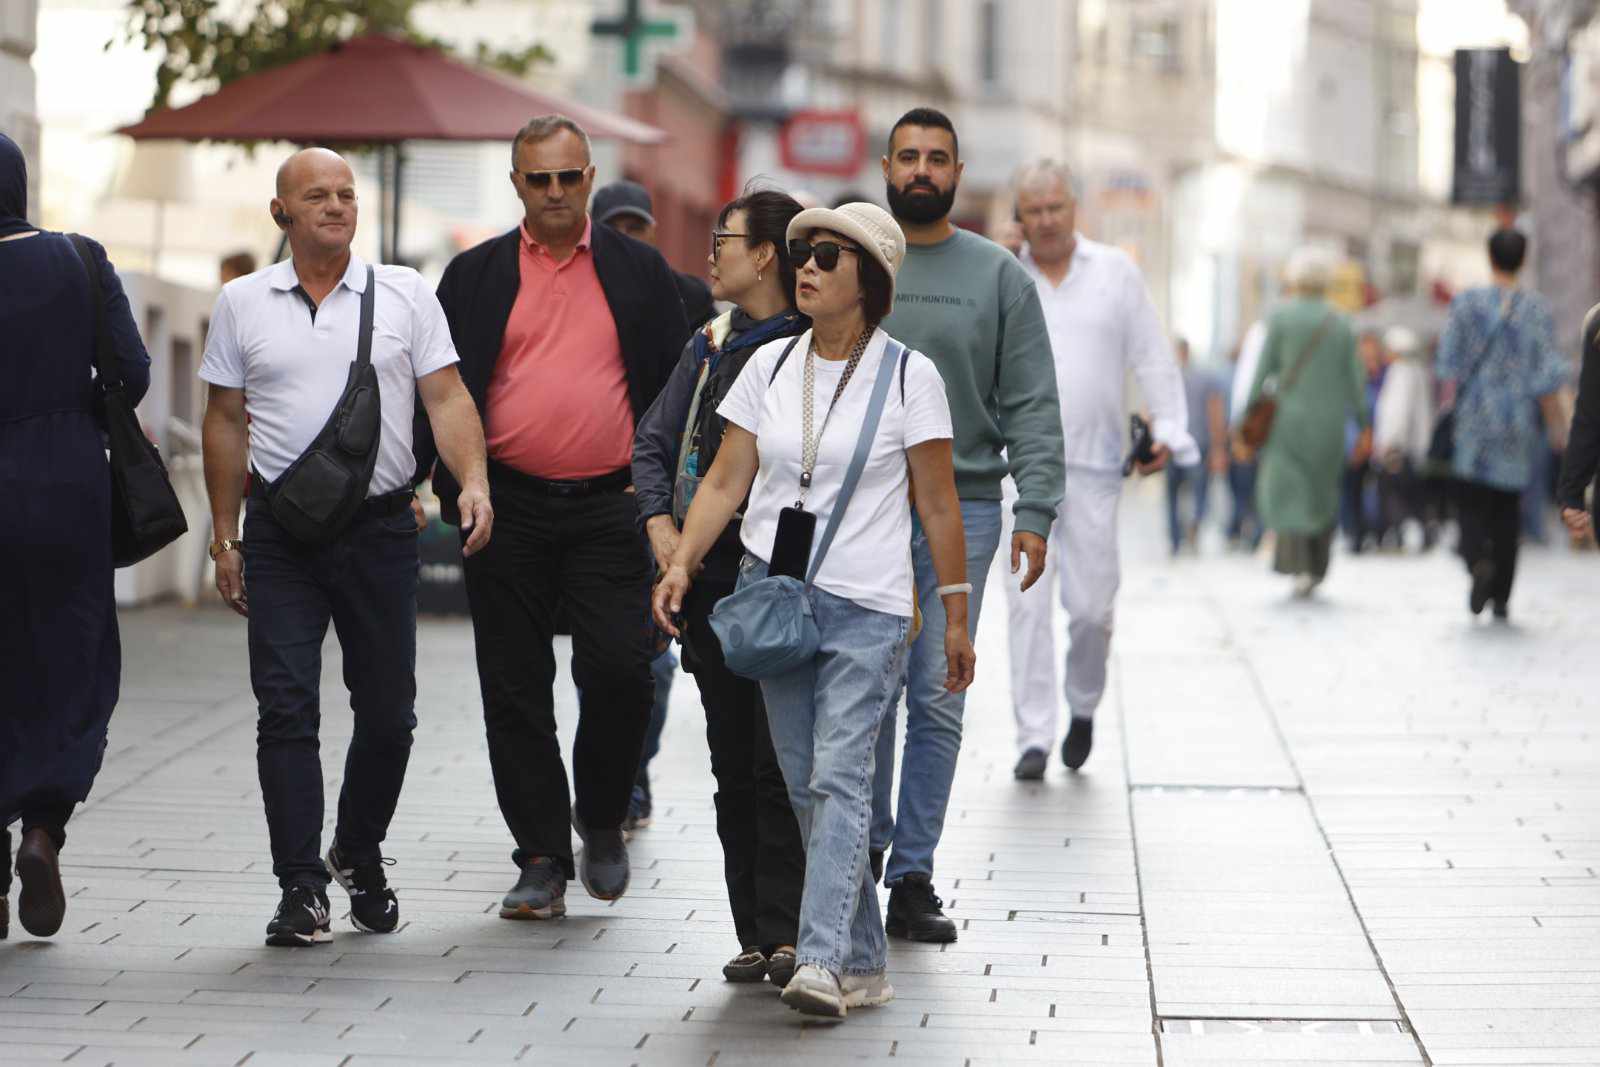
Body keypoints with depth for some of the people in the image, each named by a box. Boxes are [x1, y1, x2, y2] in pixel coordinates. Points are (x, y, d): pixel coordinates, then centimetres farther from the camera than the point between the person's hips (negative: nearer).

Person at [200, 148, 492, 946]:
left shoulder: (404, 294, 5)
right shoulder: (243, 303, 7)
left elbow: (446, 399, 1)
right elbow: (225, 423, 11)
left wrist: (473, 481, -16)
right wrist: (225, 537, 8)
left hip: (381, 528, 0)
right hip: (282, 535, 0)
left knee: (388, 711, 6)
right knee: (286, 709, -6)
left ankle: (359, 856, 28)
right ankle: (301, 888, -3)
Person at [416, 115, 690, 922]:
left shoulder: (639, 272, 8)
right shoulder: (475, 277, 8)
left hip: (609, 508, -1)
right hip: (508, 510, 1)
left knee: (619, 670, -11)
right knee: (516, 691, 2)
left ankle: (601, 819, 15)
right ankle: (542, 861, 10)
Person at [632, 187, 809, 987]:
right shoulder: (709, 348, 14)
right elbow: (652, 443, 16)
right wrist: (661, 526, 0)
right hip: (713, 582, 6)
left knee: (782, 763, -8)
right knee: (734, 766, 7)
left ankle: (786, 933, -5)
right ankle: (756, 937, 13)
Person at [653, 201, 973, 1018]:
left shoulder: (909, 377, -3)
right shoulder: (770, 366, 8)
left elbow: (938, 506, -1)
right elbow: (726, 480, 8)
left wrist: (956, 620, 0)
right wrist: (681, 564, -6)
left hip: (868, 605, -5)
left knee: (839, 779, -15)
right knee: (805, 789, 6)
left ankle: (822, 961, -23)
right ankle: (864, 965, 13)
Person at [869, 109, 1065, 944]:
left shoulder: (999, 277, 6)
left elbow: (1031, 406, 3)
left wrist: (1035, 513, -7)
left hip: (962, 507, 0)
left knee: (938, 700, 0)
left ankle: (914, 876, 5)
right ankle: (867, 841, 21)